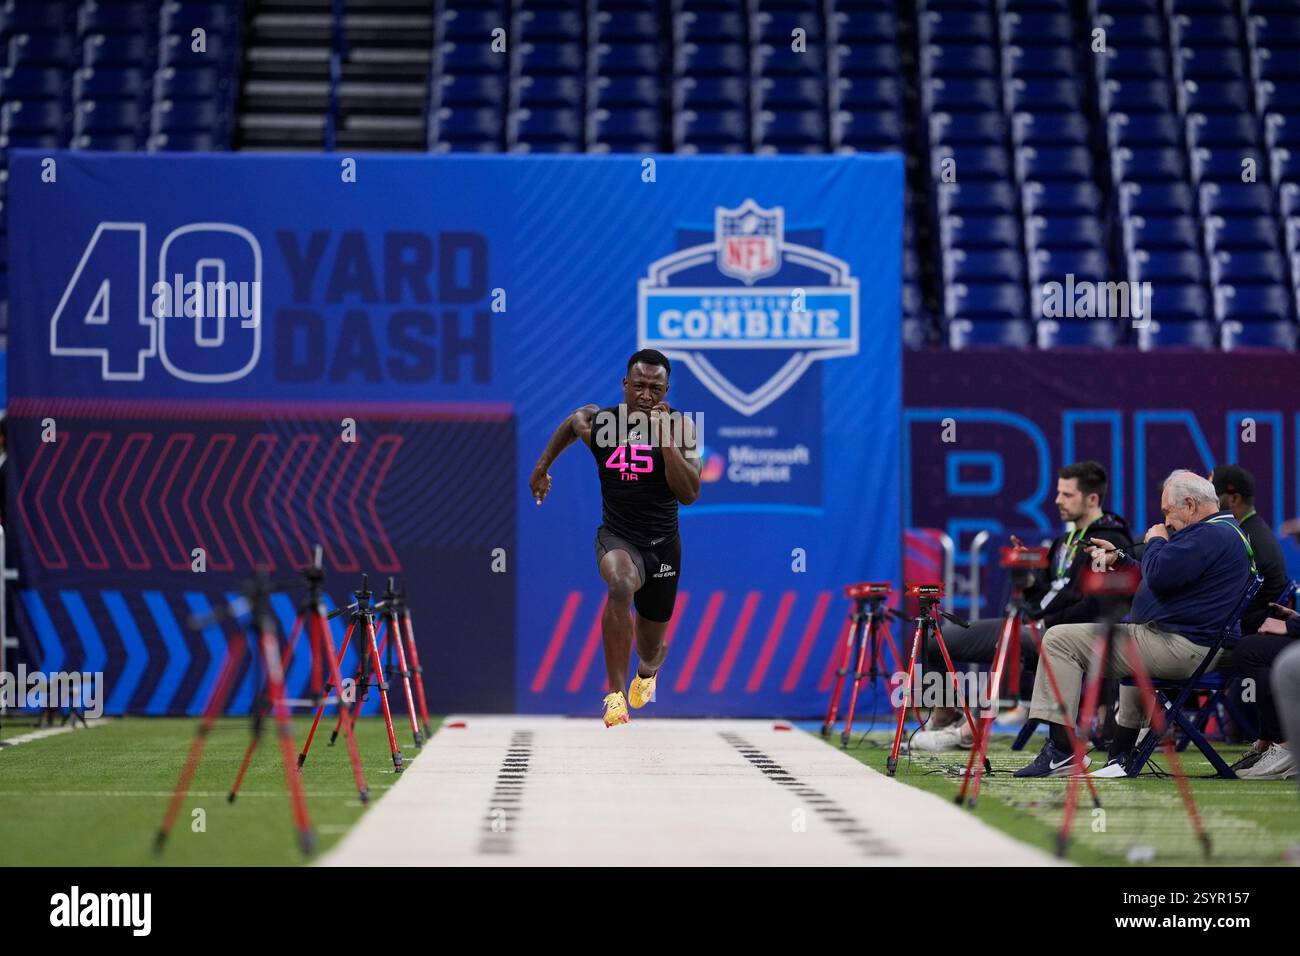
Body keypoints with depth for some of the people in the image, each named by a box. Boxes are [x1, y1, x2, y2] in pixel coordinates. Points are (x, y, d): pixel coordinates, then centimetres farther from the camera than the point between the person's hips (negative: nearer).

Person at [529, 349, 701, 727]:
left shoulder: (681, 426, -11)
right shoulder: (596, 422, -10)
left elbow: (689, 494, -20)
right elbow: (569, 425, 16)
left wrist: (665, 438, -26)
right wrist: (542, 467, 25)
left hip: (663, 544, 2)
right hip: (616, 538, -1)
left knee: (651, 647, 16)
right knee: (621, 584, -39)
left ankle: (648, 671, 58)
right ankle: (615, 694, -33)